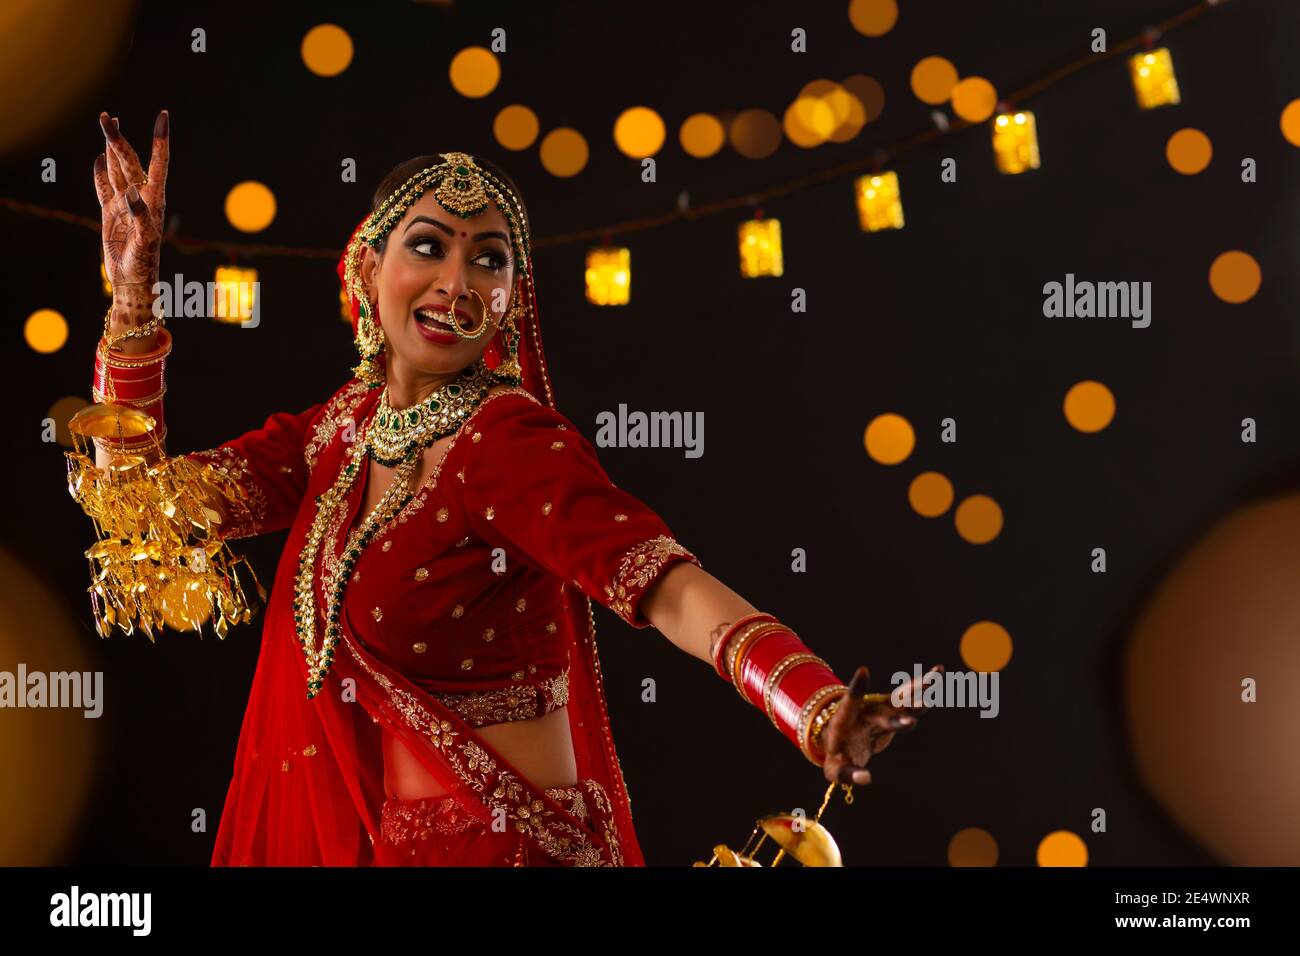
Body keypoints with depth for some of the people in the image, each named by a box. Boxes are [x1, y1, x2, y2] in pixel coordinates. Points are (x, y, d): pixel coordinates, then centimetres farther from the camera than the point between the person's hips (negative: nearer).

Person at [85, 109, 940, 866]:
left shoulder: (509, 442, -18)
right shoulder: (345, 426, 3)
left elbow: (671, 587, -32)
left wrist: (821, 717, -49)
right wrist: (133, 290, -3)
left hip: (502, 841, -7)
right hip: (360, 837, 7)